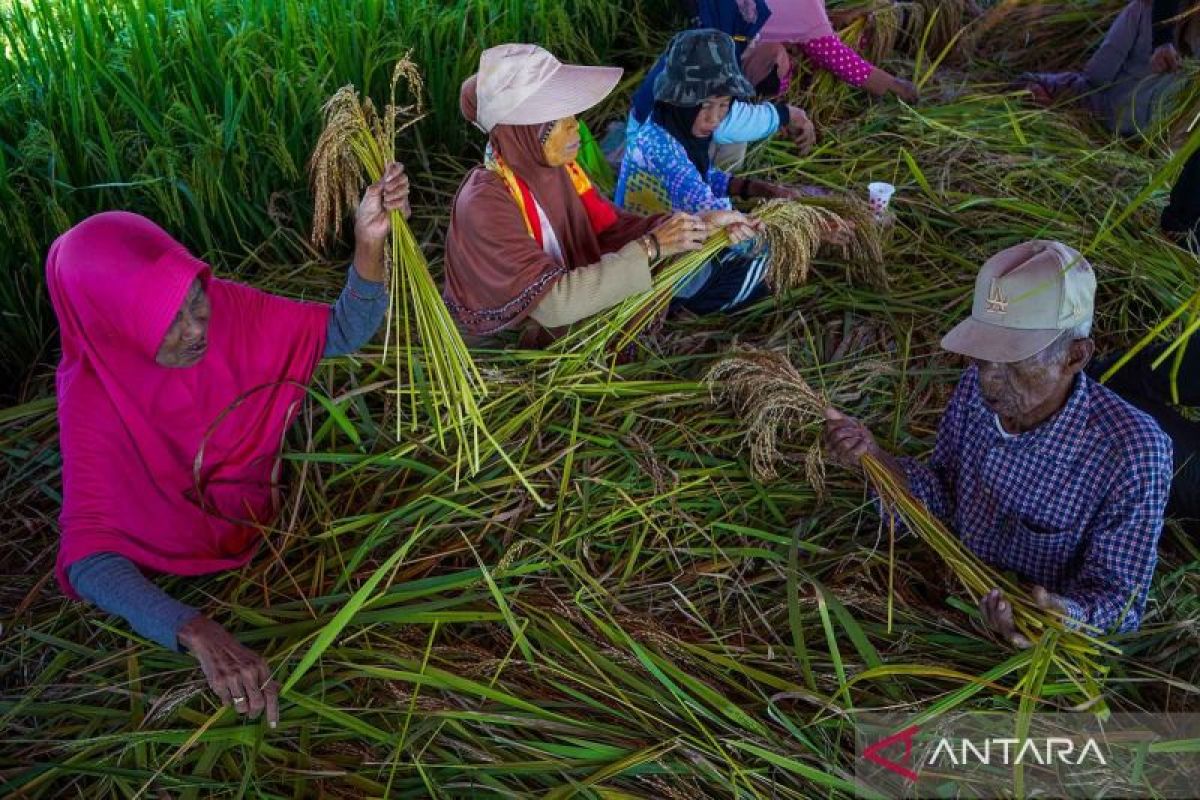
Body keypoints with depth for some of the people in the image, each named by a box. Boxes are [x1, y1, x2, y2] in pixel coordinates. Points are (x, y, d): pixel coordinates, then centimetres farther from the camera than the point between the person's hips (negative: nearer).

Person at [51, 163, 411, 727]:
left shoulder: (223, 308, -24)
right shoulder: (92, 397, -32)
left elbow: (345, 332, -18)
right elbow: (87, 555, -39)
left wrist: (370, 240, -38)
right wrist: (198, 633, -56)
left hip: (266, 493, 4)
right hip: (188, 554, -3)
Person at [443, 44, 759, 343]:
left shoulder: (558, 168, -6)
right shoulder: (484, 205, -27)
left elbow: (611, 229, 2)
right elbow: (553, 303, -31)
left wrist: (698, 223, -11)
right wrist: (650, 248, -29)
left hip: (570, 329, 7)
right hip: (510, 352, -7)